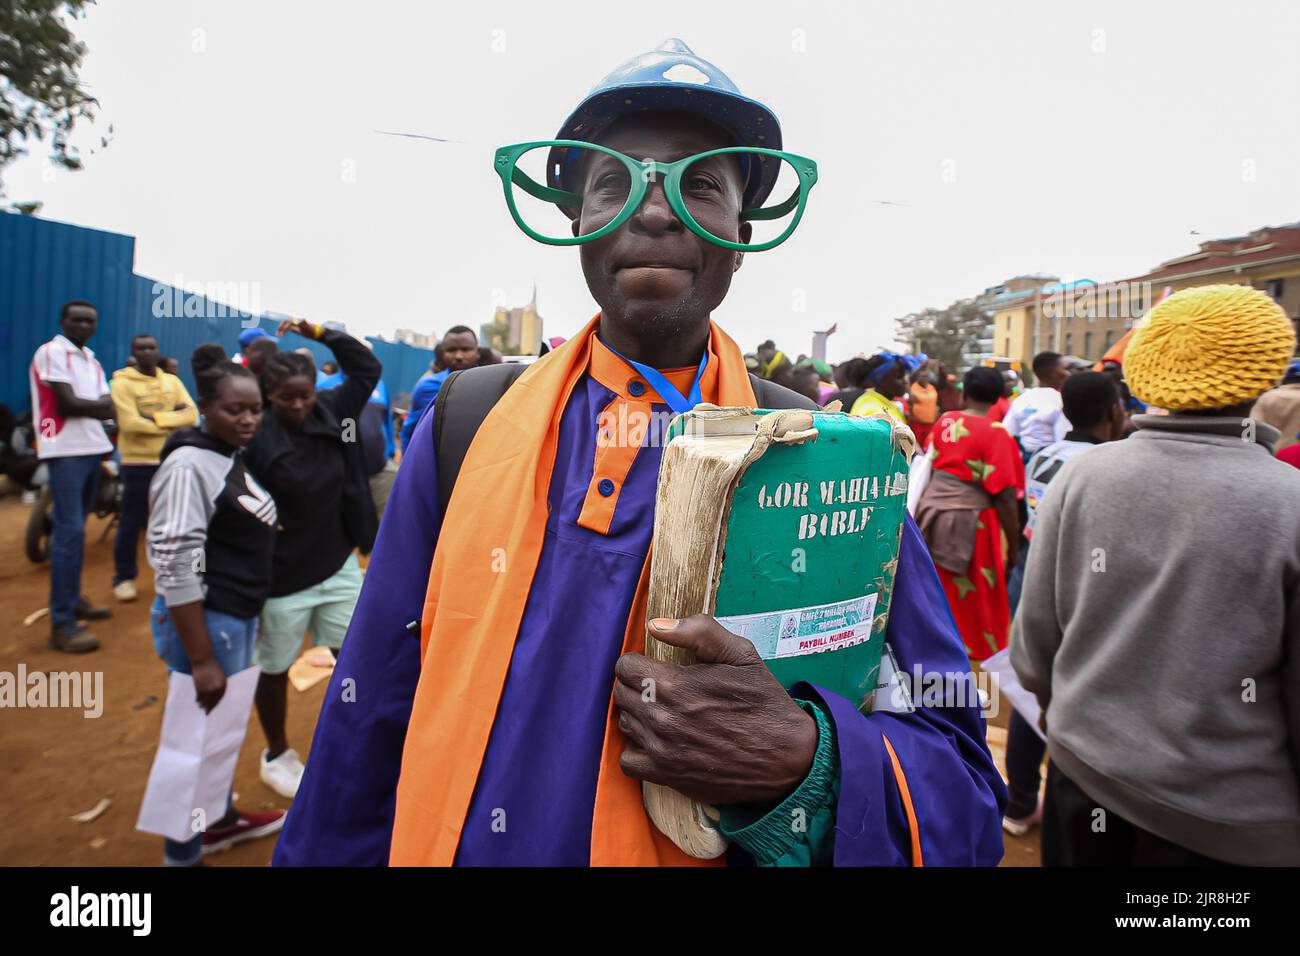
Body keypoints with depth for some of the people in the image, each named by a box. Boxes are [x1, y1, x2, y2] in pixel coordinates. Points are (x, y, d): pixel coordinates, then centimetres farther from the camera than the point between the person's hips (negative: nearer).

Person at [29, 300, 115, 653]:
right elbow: (67, 404, -14)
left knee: (76, 529, 16)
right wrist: (98, 405, 2)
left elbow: (109, 409, 9)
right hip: (66, 450, -8)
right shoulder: (51, 352, -7)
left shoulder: (91, 359, 17)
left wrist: (85, 405, -9)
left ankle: (72, 598, 28)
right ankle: (62, 623, -11)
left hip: (91, 448, 8)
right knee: (69, 531, -12)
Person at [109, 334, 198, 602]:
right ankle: (124, 577, 14)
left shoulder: (172, 381, 9)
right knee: (131, 522, 2)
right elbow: (130, 423, -17)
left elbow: (191, 415, -3)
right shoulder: (122, 382, -5)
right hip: (138, 462, -4)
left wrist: (155, 418, -16)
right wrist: (172, 421, -12)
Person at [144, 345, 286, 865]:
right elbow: (175, 566, -23)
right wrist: (202, 660, -22)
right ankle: (183, 854, 26)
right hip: (205, 621, -9)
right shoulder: (190, 464, -19)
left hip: (238, 616, 9)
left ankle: (220, 819, 43)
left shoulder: (232, 455, 8)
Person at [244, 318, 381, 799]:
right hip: (280, 578, -4)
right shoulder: (253, 439, -18)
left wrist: (319, 333, -6)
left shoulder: (331, 413, -4)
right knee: (274, 669, 16)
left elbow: (368, 367, 2)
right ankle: (277, 755, 41)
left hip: (338, 567, 4)